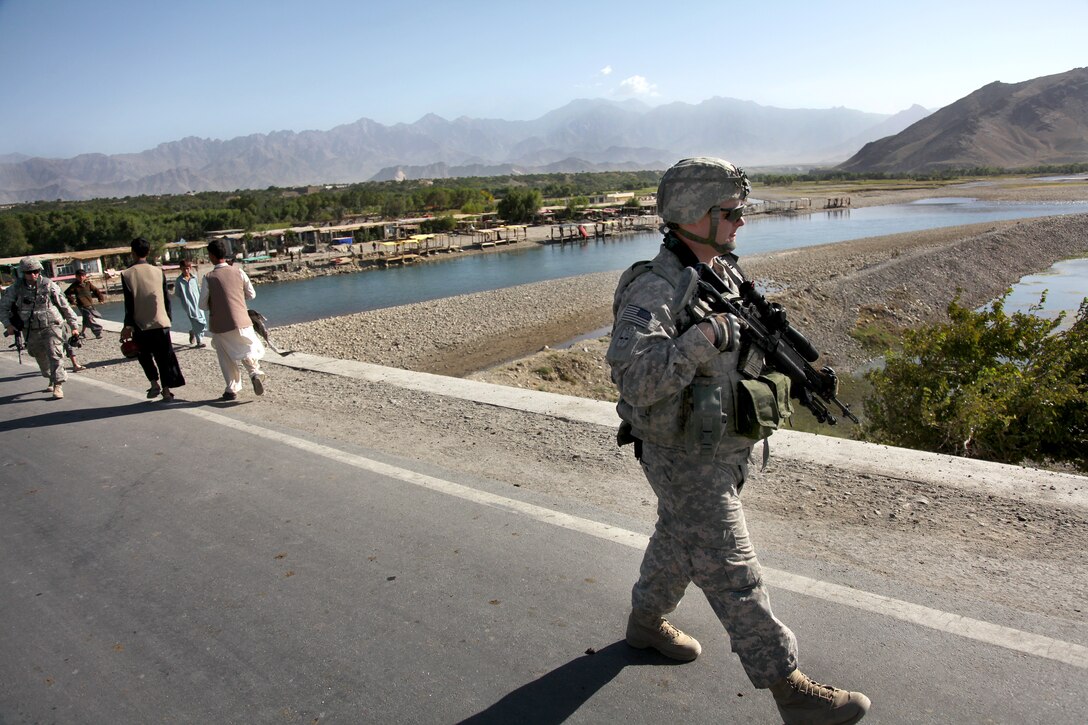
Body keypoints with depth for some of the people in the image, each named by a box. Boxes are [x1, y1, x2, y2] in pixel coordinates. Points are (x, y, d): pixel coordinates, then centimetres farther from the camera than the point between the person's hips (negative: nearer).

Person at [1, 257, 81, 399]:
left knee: (55, 355, -13)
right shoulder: (16, 289, -2)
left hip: (51, 326, -3)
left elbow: (64, 306, -1)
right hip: (31, 330, 3)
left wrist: (73, 325, 2)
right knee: (41, 358, 16)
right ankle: (51, 380, 35)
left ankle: (58, 385, -10)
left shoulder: (49, 285, -7)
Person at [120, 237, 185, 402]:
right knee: (165, 357, 6)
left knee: (145, 356, 18)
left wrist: (128, 325, -3)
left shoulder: (127, 274, -4)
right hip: (161, 322, 2)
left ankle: (155, 384, 11)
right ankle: (167, 389, 5)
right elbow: (167, 298, 6)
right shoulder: (158, 272, 3)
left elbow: (129, 302, -7)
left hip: (140, 325, -1)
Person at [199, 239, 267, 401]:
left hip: (220, 326, -2)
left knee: (227, 360, 11)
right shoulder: (238, 272, -2)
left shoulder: (208, 278, -9)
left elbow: (203, 305, -3)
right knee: (249, 351, 11)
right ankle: (255, 373, -16)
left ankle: (232, 390, 14)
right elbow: (251, 294, 7)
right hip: (242, 322, 2)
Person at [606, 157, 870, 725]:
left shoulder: (725, 272, 5)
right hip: (686, 459, -9)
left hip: (723, 448, 9)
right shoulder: (654, 290, -24)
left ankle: (646, 621, 48)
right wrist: (702, 337, -40)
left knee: (679, 540, 26)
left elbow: (748, 342, 19)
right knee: (732, 573, 2)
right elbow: (633, 377, -37)